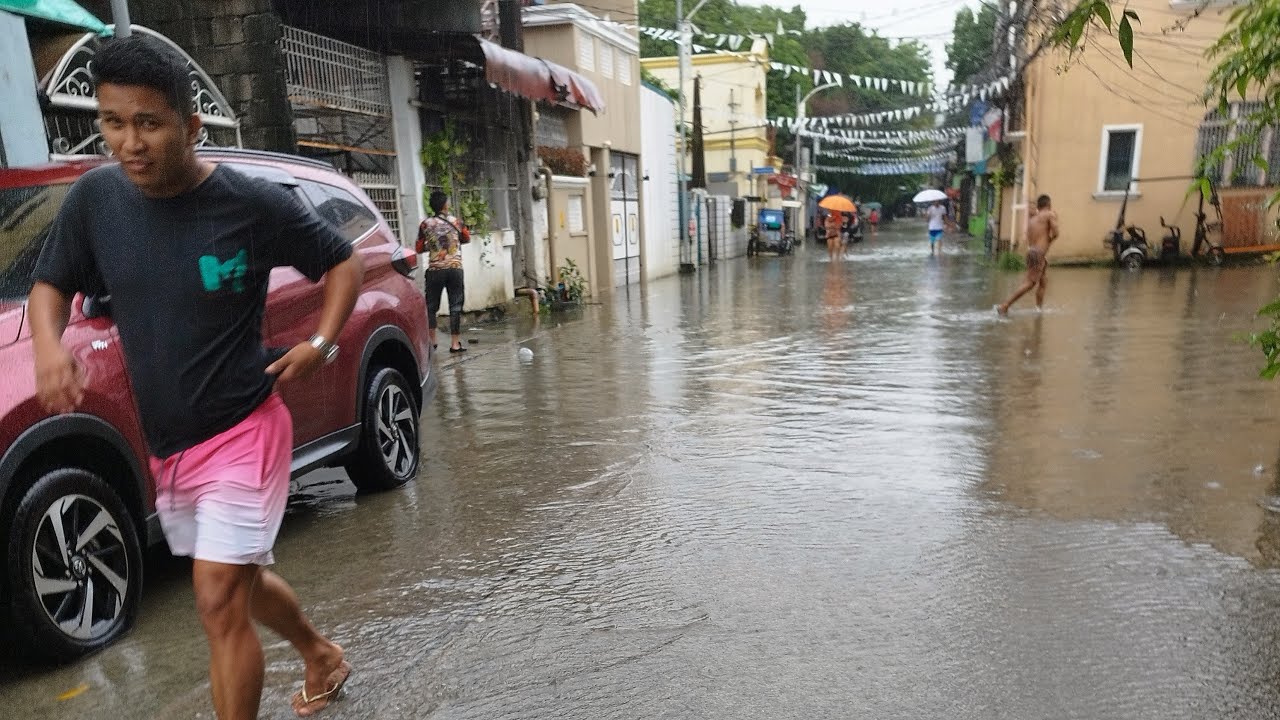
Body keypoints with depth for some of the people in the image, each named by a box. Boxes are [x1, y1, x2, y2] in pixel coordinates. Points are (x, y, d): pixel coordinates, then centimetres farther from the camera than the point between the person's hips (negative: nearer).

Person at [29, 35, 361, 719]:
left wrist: (322, 343, -15)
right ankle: (322, 656, 49)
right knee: (242, 579, 22)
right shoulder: (94, 197, -3)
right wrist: (48, 346, -11)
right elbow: (50, 283, 10)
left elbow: (342, 261, -3)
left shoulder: (250, 202, -15)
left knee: (219, 601, -8)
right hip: (163, 444, 6)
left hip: (242, 432, -6)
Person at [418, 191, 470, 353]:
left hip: (435, 270, 0)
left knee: (431, 306, 11)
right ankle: (455, 343, 1)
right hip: (455, 268, 0)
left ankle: (431, 341, 11)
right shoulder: (455, 221, 2)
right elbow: (467, 239, 18)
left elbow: (419, 248, 3)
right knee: (455, 306, 3)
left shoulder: (425, 224, -1)